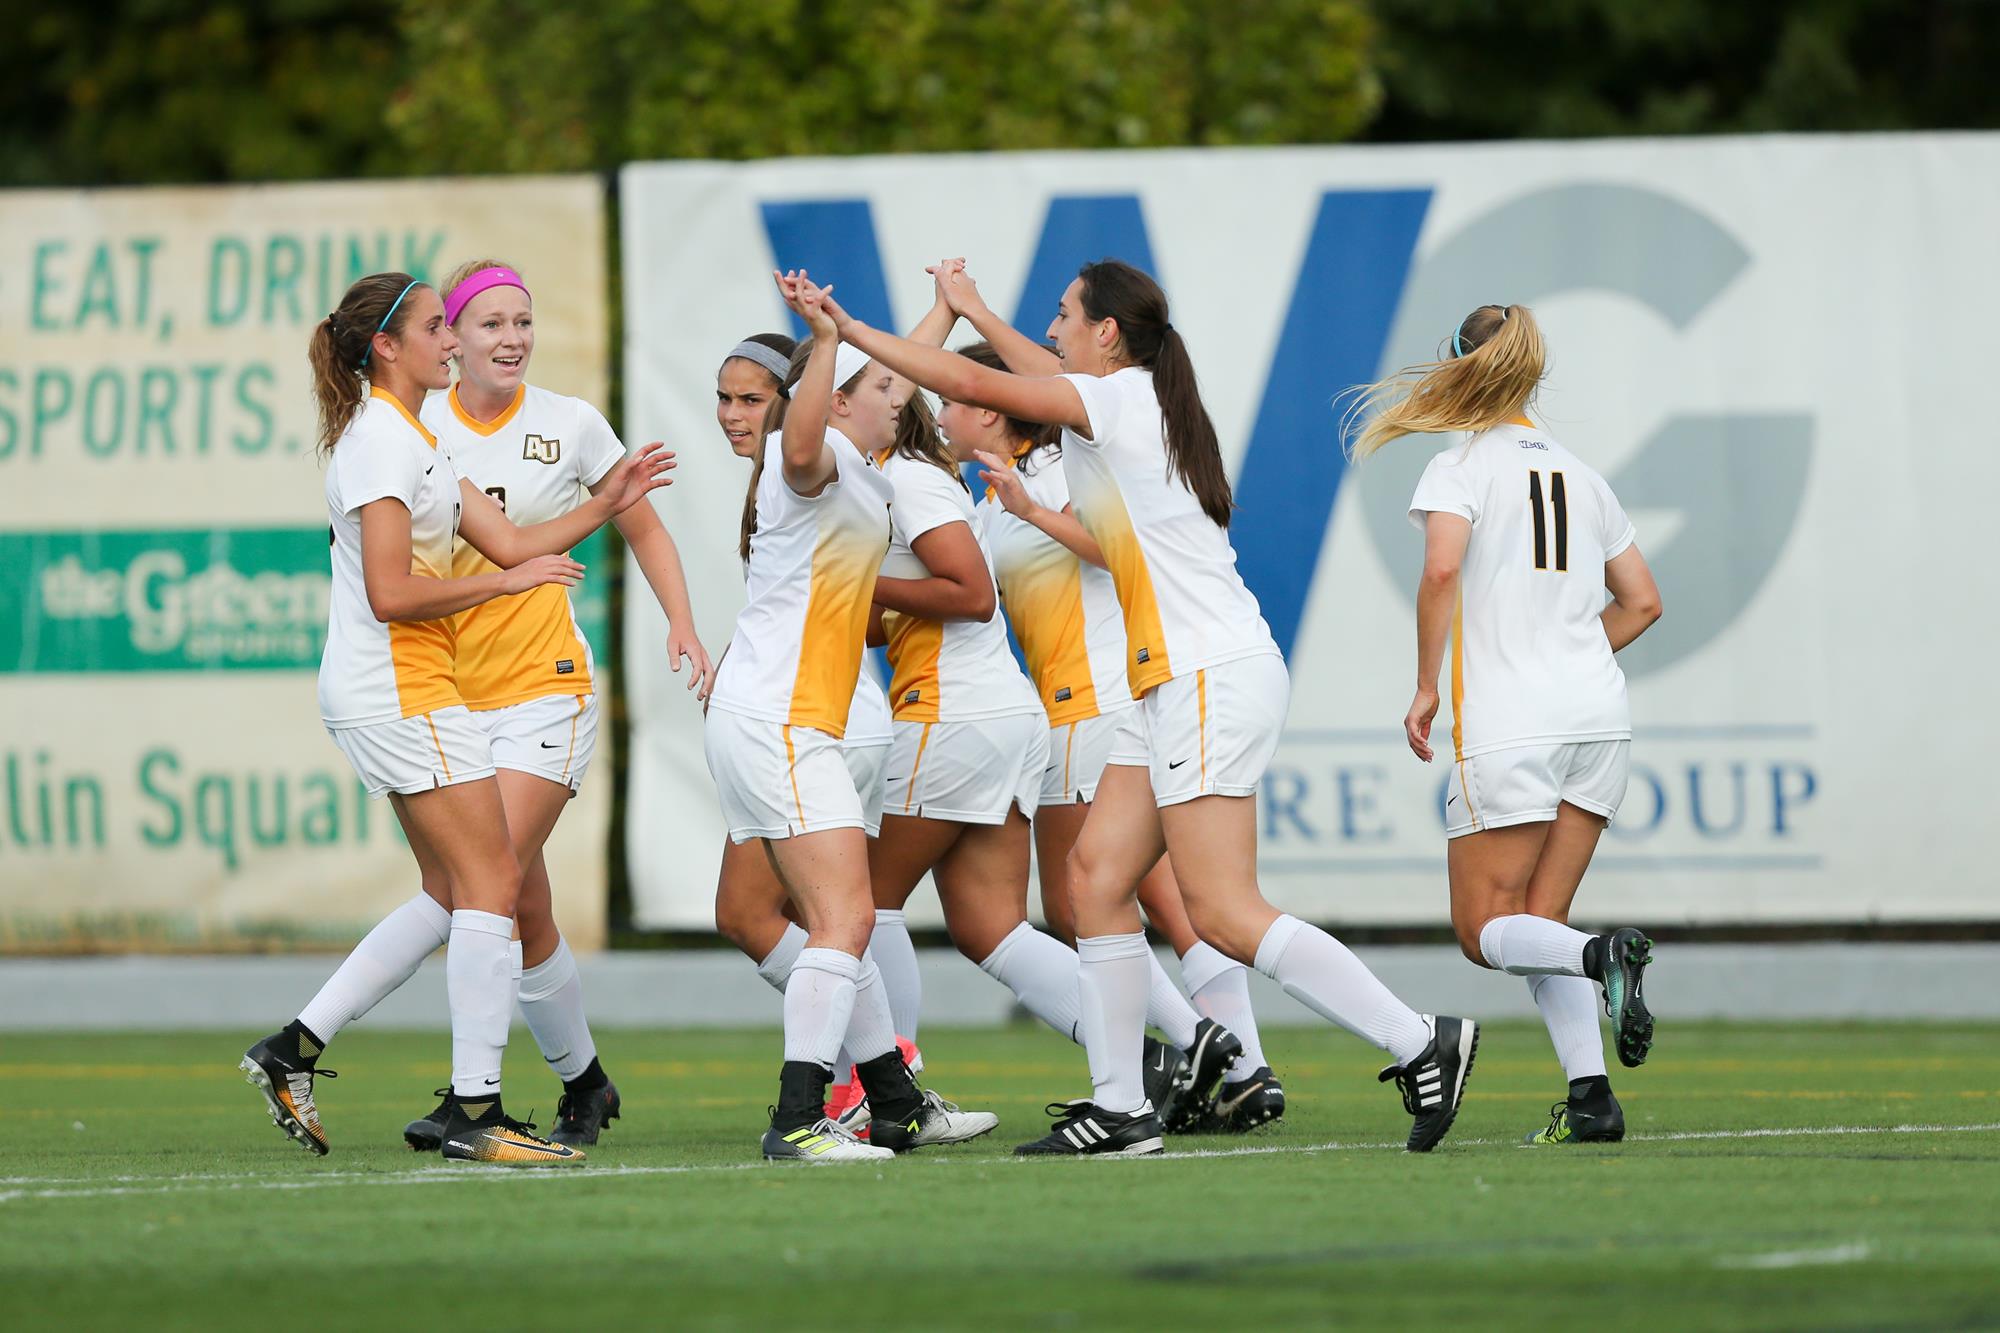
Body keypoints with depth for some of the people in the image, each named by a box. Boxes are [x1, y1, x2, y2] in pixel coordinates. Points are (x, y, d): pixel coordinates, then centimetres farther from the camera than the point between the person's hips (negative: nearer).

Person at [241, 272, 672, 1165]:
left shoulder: (412, 438, 18)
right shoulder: (383, 439, -14)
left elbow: (506, 541, 15)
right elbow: (391, 593, -21)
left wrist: (604, 505, 10)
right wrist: (509, 581, -16)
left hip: (406, 691, 11)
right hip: (400, 689, -11)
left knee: (454, 892, 13)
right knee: (493, 884, -9)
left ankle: (294, 1052, 13)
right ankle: (474, 1112, -10)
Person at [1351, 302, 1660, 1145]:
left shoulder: (1462, 467, -2)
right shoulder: (1580, 475, 16)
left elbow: (1442, 569, -19)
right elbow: (1641, 602, 19)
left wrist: (1426, 688, -10)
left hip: (1505, 723, -6)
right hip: (1597, 712, 6)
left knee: (1485, 929, 2)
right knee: (1538, 924, 10)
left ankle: (1604, 956, -28)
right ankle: (1590, 1097, -7)